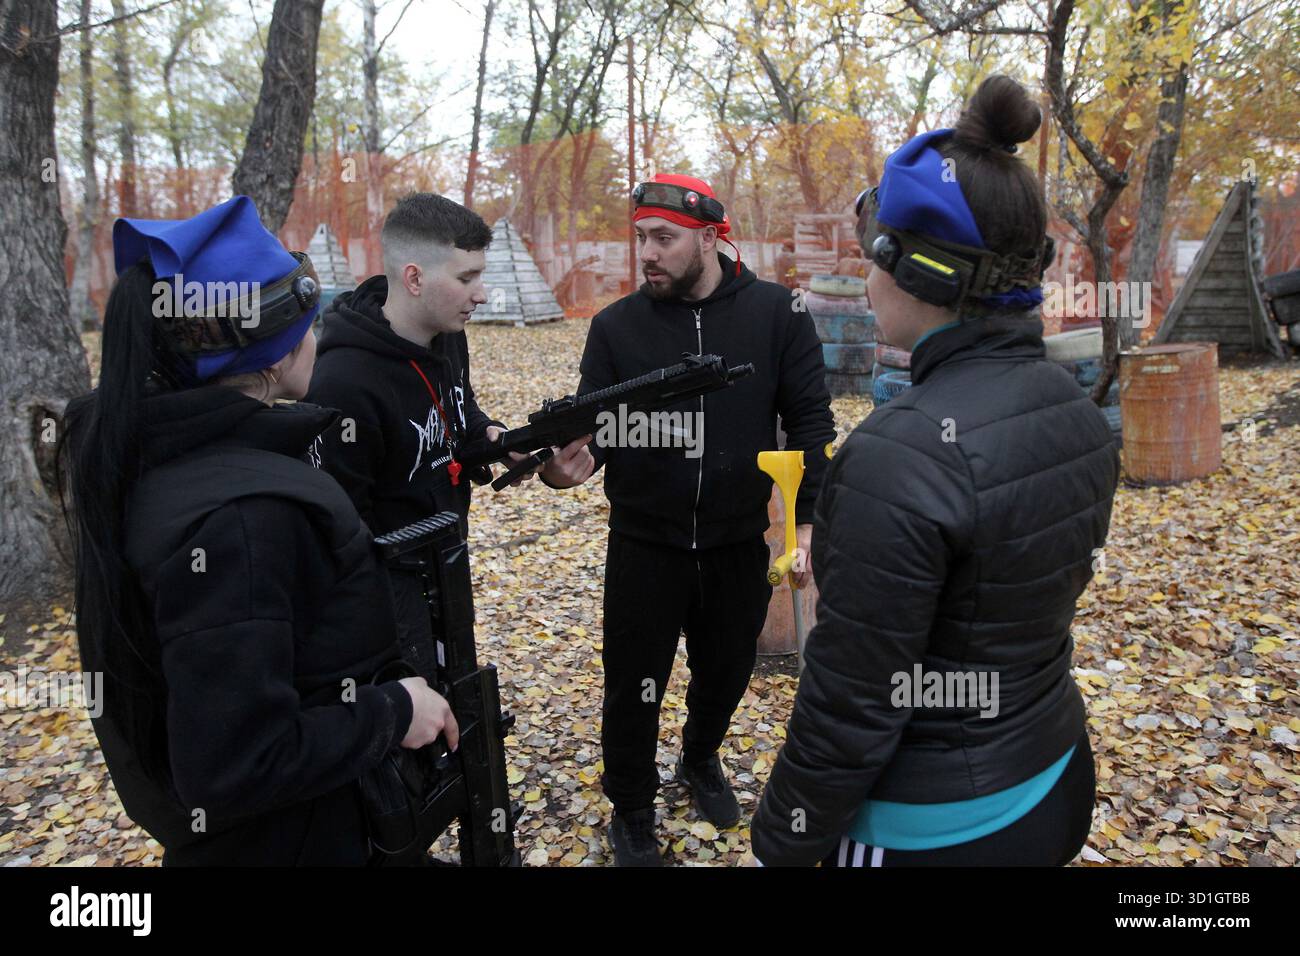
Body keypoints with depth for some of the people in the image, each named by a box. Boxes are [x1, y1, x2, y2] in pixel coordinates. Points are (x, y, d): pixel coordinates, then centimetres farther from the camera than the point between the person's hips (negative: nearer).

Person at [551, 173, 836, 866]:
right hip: (644, 547, -1)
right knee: (634, 688, 9)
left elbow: (809, 419, -4)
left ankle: (701, 761, 52)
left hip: (739, 545, 1)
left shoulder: (775, 312, -6)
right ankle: (631, 813, 34)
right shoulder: (615, 327, -5)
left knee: (726, 671, 20)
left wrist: (807, 520, -10)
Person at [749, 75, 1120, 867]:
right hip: (1056, 784, 8)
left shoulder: (904, 453, -29)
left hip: (935, 829, -7)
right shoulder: (1078, 411, -3)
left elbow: (849, 710, -24)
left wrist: (781, 847, -10)